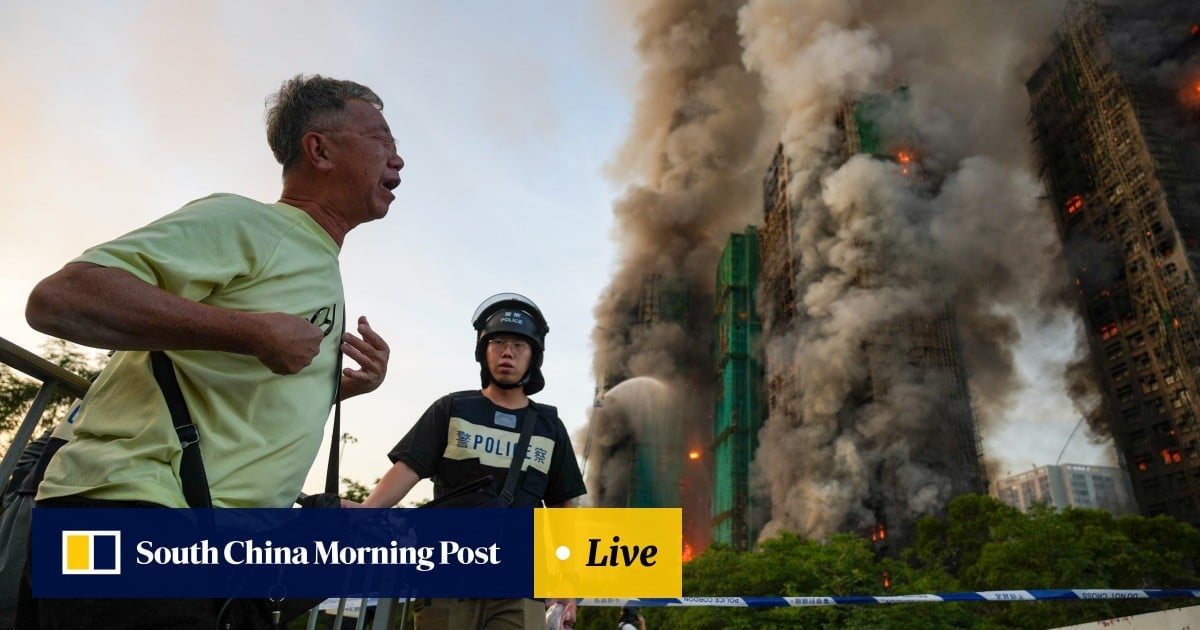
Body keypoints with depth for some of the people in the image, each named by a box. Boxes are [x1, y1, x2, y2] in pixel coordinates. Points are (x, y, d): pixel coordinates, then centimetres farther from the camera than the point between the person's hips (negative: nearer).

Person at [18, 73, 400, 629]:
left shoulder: (322, 270, 19)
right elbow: (56, 297, -19)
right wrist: (250, 330, -24)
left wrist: (344, 386, 8)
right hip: (133, 506, -9)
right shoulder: (244, 222, -10)